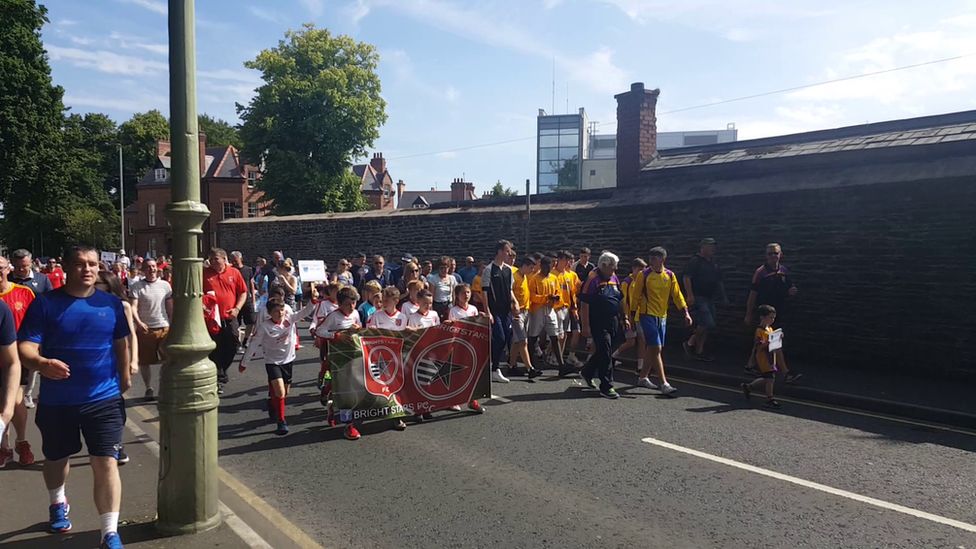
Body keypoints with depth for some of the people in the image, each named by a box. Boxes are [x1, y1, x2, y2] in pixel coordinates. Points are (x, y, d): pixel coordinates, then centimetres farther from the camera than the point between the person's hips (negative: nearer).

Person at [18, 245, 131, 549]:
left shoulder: (111, 303, 0)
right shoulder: (45, 303, -7)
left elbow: (121, 344, 12)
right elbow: (25, 347, -14)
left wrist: (124, 376, 14)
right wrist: (42, 363, -34)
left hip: (104, 398, 0)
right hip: (56, 400, 1)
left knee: (106, 462, -8)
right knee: (56, 458, 23)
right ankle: (58, 503, 53)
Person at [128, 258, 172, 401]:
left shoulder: (165, 285, 5)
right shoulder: (136, 286, -3)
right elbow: (133, 307, -11)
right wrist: (138, 322, -27)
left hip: (164, 327, 1)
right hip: (144, 328, -1)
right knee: (145, 361, 8)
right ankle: (149, 388, 22)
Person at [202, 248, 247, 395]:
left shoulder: (234, 273, 4)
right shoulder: (204, 274, 2)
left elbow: (243, 292, 8)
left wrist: (237, 308, -5)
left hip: (230, 318, 1)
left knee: (231, 347, 7)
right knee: (215, 351, 3)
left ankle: (220, 371, 29)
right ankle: (219, 379, 12)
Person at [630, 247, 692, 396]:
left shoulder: (670, 275, 5)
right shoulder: (644, 275, -7)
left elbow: (677, 295, 6)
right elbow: (636, 296, -3)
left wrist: (686, 313, -2)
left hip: (662, 317, 5)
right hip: (648, 315, -5)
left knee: (651, 349, 12)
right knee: (656, 348, -10)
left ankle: (643, 377, 27)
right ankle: (664, 384, -11)